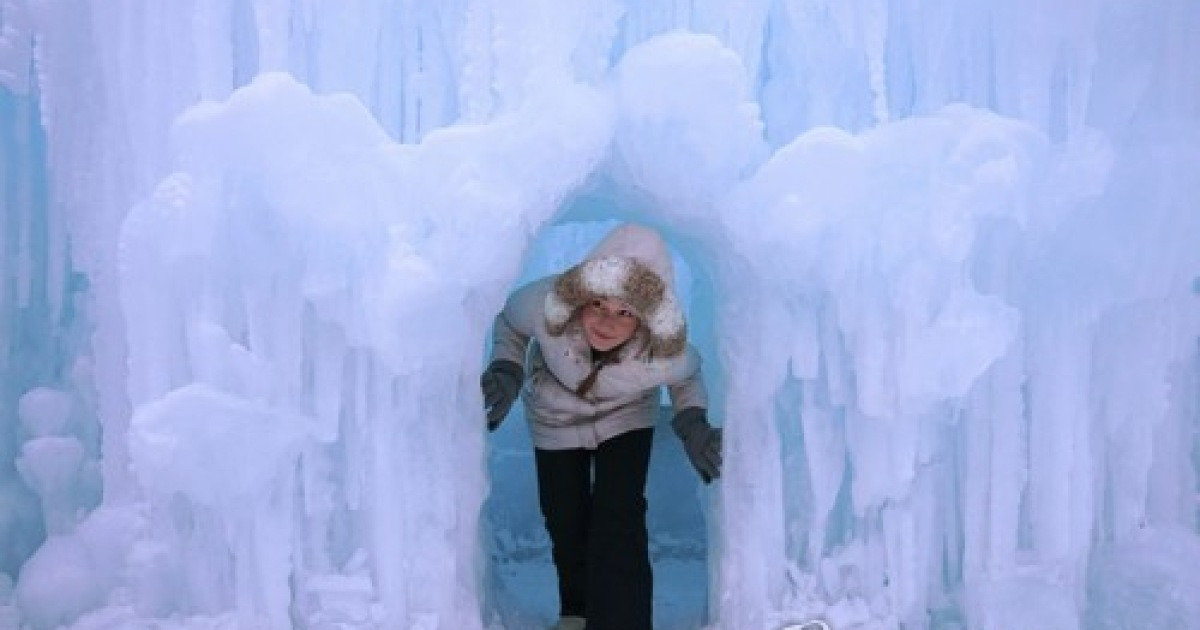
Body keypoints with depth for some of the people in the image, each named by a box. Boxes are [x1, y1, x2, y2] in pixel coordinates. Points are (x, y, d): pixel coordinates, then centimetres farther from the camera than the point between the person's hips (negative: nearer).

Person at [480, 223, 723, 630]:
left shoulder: (667, 353, -38)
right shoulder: (546, 304, -40)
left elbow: (688, 379, -11)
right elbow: (509, 323, -15)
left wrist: (693, 423, -29)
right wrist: (507, 371, -32)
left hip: (625, 418, -1)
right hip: (554, 420, 1)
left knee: (619, 528, -14)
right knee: (564, 524, 12)